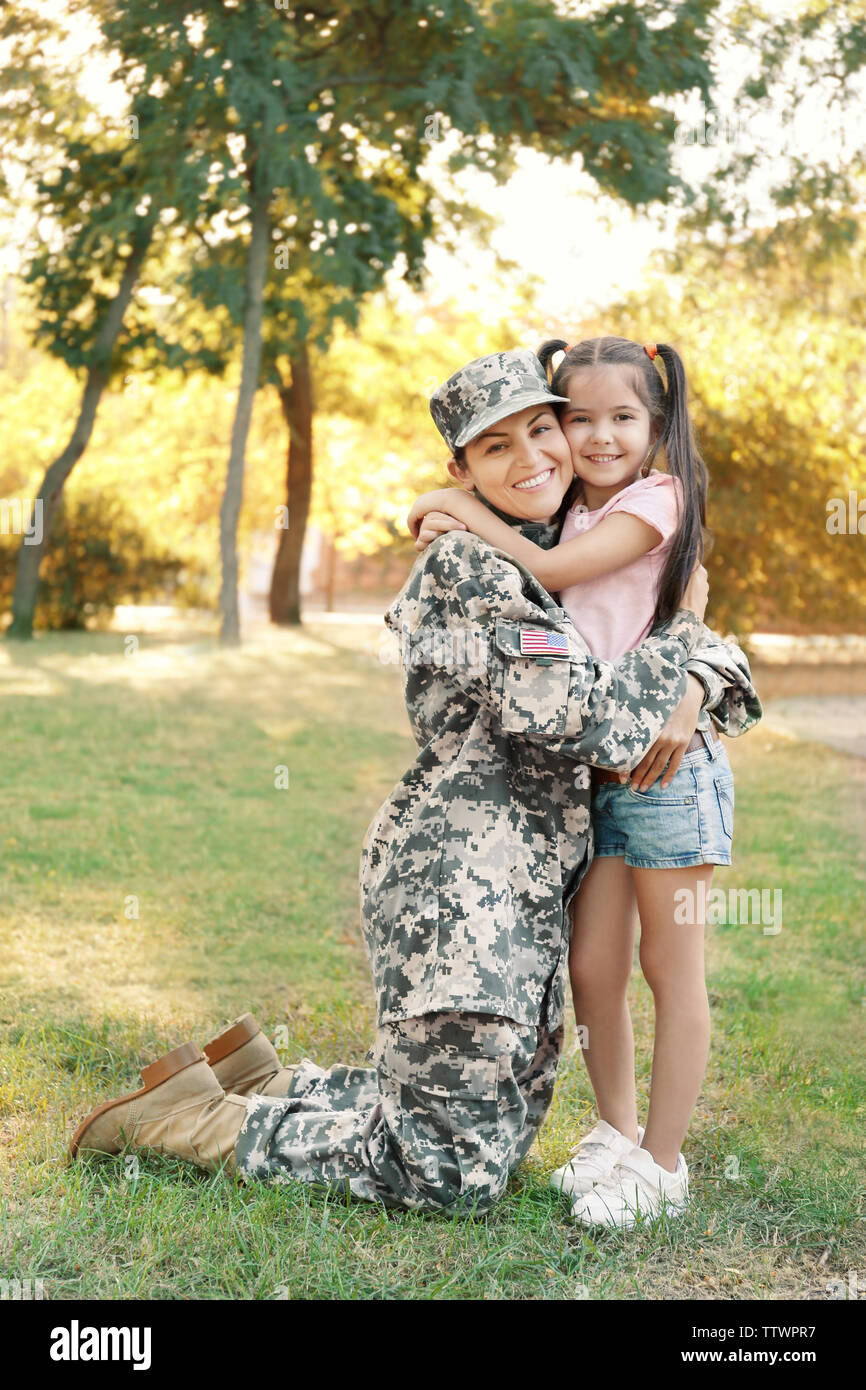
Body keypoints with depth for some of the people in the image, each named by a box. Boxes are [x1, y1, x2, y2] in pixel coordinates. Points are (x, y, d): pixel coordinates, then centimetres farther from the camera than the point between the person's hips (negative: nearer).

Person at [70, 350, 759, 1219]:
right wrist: (684, 632, -7)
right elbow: (578, 717, -19)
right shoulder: (477, 565, -12)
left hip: (518, 888, 10)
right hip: (461, 878, -10)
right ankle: (195, 1118, 6)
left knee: (494, 1139, 18)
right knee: (455, 1175, -5)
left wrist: (702, 673, -5)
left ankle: (254, 1078, 25)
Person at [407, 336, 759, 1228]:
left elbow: (550, 571, -14)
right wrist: (455, 518, -5)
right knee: (592, 966, 11)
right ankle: (615, 1132, 30)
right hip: (594, 768, 7)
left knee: (671, 965, 3)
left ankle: (662, 1165, 14)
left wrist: (467, 510, -5)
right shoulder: (567, 516, 15)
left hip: (666, 762, -7)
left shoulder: (656, 499, -6)